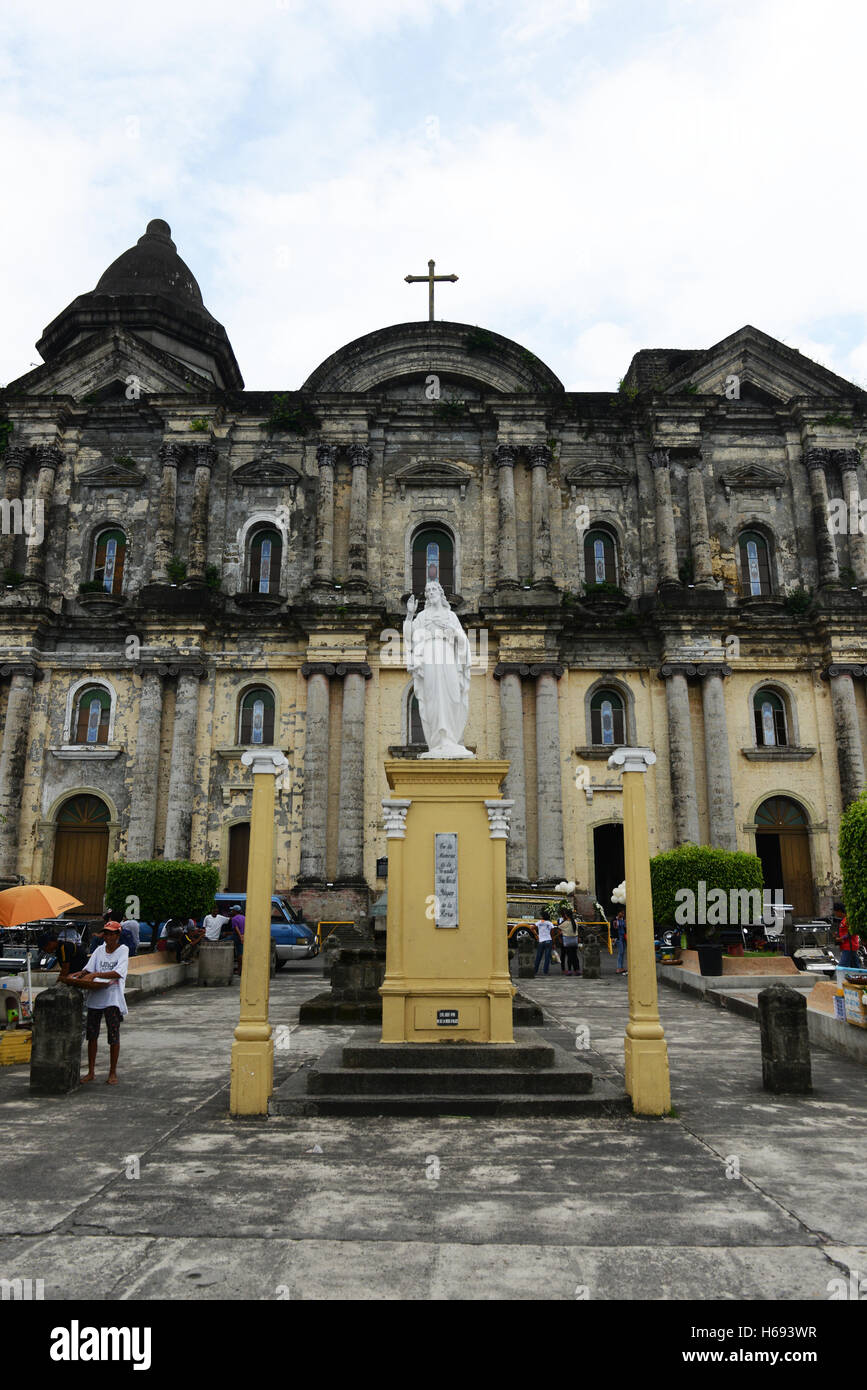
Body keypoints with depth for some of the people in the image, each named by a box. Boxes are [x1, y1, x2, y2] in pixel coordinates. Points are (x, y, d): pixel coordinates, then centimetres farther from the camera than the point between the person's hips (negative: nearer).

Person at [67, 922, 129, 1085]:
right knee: (91, 1035, 9)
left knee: (114, 1036, -2)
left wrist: (95, 975, -25)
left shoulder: (123, 950, -5)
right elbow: (88, 969, 5)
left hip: (112, 998, -5)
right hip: (95, 996, 5)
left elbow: (118, 973, -18)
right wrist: (75, 975, -14)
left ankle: (113, 1073, 10)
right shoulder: (99, 950, 11)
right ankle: (91, 1072, 22)